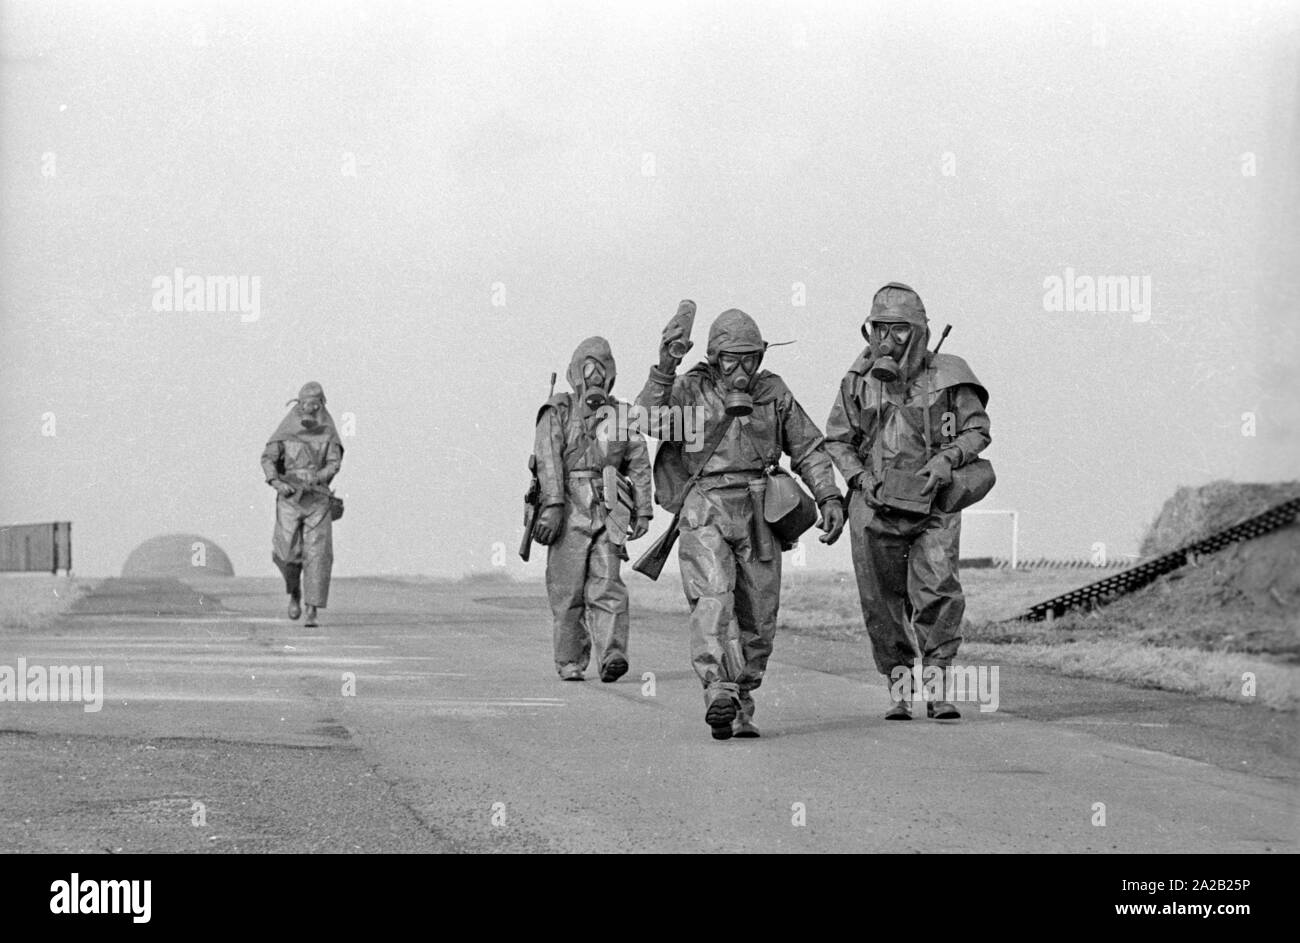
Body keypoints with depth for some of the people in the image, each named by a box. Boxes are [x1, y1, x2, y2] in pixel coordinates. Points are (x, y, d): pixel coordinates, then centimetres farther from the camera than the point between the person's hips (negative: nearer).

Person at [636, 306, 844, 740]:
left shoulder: (772, 391, 8)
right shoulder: (689, 390, 0)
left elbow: (807, 448, 14)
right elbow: (650, 420, -19)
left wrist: (830, 498, 3)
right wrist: (664, 370, -32)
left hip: (758, 516, 4)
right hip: (705, 513, -4)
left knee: (758, 617, 6)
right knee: (713, 599, -23)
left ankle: (740, 708, 19)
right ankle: (719, 692, -36)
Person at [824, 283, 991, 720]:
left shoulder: (947, 377, -2)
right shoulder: (859, 379, 3)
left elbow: (977, 430, 6)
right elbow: (837, 439, 11)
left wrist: (946, 459, -11)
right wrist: (861, 478, -4)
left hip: (933, 503, -2)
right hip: (875, 504, 2)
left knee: (938, 590, -15)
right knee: (882, 602, 4)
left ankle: (938, 685, -6)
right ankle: (898, 687, 16)